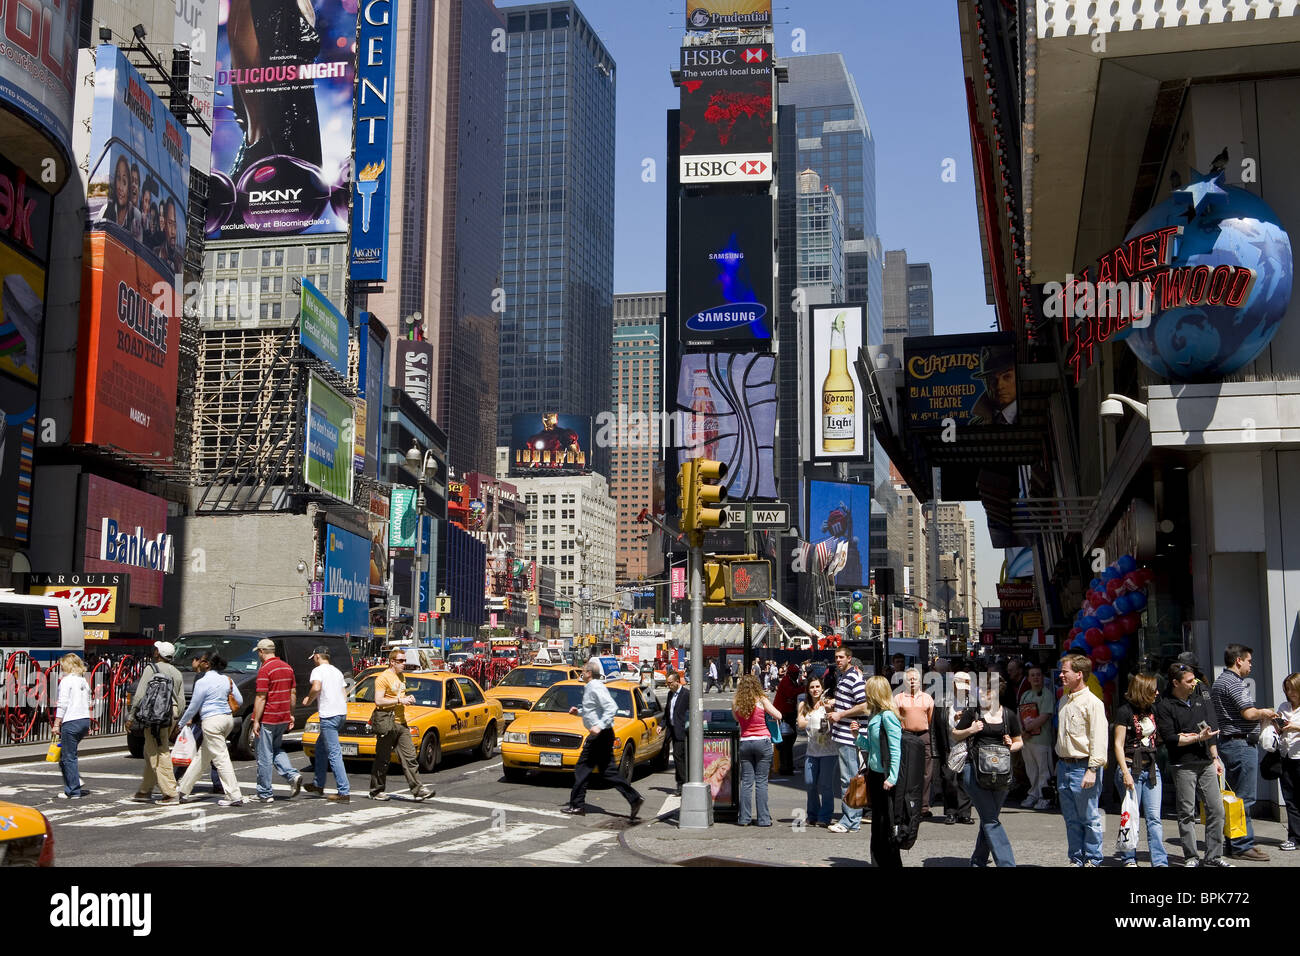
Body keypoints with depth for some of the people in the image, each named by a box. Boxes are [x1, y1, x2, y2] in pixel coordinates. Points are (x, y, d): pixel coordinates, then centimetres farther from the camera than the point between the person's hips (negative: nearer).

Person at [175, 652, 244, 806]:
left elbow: (193, 708, -5)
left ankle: (234, 796, -8)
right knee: (202, 757, 17)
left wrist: (180, 725, 9)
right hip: (228, 718, 8)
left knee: (221, 758, -6)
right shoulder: (226, 679, 8)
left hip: (212, 720, -8)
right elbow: (239, 701, 10)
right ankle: (183, 790, 28)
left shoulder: (202, 682, -11)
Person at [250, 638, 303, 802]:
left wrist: (256, 721, -14)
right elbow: (293, 693, 13)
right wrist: (291, 715, 20)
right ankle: (293, 775, 1)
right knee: (277, 750, 22)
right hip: (283, 718, 7)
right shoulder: (287, 667, 9)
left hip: (267, 719, -7)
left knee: (265, 756, 2)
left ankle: (265, 793, 9)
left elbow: (261, 697, -17)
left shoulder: (265, 669, -14)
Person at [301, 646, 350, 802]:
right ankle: (318, 785, 31)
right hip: (342, 713, 9)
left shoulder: (318, 670, -4)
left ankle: (344, 792, -13)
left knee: (334, 754, -9)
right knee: (320, 748, 23)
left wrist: (309, 699, -5)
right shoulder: (337, 671, 21)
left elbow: (316, 688, -23)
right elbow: (345, 695, 19)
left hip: (328, 716, -9)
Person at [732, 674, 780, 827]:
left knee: (746, 782, 7)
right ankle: (763, 819, 2)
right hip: (762, 742, -2)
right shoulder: (761, 700, -6)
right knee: (761, 782, 1)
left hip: (745, 743, 2)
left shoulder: (735, 703, 1)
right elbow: (778, 716, 0)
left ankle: (744, 818, 7)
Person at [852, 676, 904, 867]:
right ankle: (879, 860, 21)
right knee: (877, 821, 14)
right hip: (874, 773, 9)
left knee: (887, 823, -1)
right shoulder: (875, 715, 12)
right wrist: (857, 734, 5)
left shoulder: (888, 716, -15)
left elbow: (895, 749, -18)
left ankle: (892, 863, 7)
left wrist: (892, 777, -20)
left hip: (885, 775, -9)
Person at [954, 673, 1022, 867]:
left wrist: (1011, 746, -4)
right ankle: (1006, 863, -12)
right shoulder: (972, 712, 3)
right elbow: (954, 735, 12)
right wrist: (970, 731, -8)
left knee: (989, 819, 12)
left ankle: (978, 860, 27)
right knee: (991, 820, -9)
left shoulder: (1009, 715, 7)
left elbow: (1019, 742, 18)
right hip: (974, 769, -3)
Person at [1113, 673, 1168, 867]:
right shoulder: (1125, 711, -8)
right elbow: (1118, 744, -10)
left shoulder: (1152, 709, 11)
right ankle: (1130, 860, 14)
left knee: (1154, 817, 1)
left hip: (1151, 768, 5)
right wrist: (1125, 773, -16)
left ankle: (1160, 861, -1)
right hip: (1131, 768, -5)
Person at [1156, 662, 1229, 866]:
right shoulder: (1164, 706, -5)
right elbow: (1169, 738, -12)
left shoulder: (1200, 700, 14)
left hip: (1206, 764, 5)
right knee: (1187, 813, 0)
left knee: (1216, 809, 2)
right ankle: (1191, 857, 8)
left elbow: (1212, 729, 18)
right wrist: (1197, 737, -11)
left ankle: (1214, 855, 12)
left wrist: (1215, 758, 14)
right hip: (1183, 766, -5)